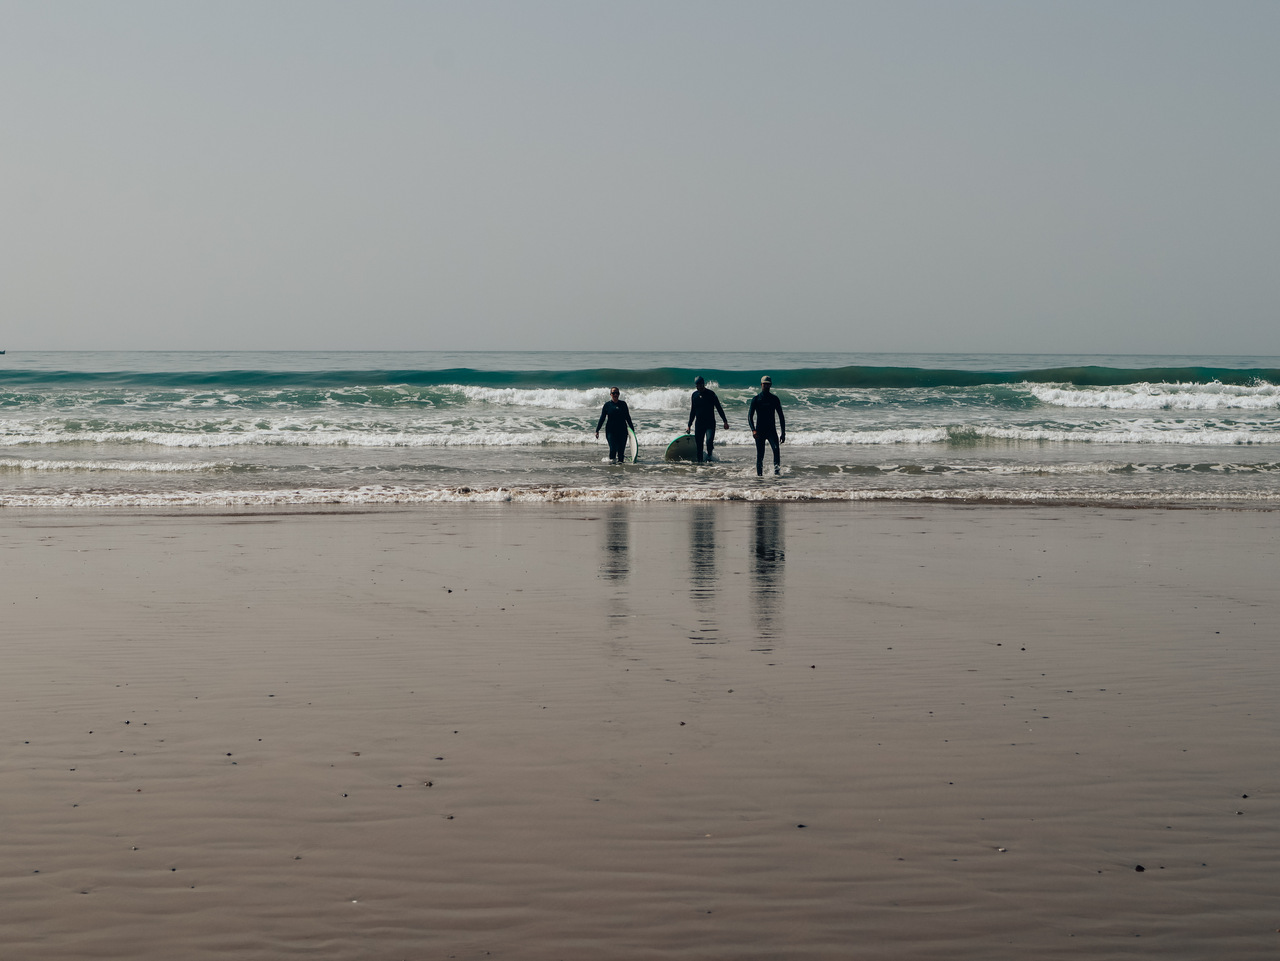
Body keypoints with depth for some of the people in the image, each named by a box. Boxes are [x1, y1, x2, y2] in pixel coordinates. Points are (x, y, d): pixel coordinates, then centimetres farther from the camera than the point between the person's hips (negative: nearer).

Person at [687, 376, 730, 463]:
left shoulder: (710, 394, -5)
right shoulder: (695, 395, 8)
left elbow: (719, 408, -1)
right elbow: (692, 411, 17)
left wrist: (725, 421, -5)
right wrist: (689, 425, 16)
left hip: (710, 423, -4)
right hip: (699, 423, 4)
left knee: (709, 440, -24)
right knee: (699, 444, 1)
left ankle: (709, 454, -1)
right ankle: (699, 461, 9)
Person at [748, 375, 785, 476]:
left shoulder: (774, 399, 6)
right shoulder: (756, 399, 2)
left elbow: (781, 416, 10)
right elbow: (750, 416, -2)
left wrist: (783, 433, 3)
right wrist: (753, 430, -19)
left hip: (771, 430, 0)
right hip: (760, 430, 0)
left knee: (776, 449, -22)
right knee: (760, 454, 0)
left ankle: (777, 471, -26)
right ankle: (759, 474, 9)